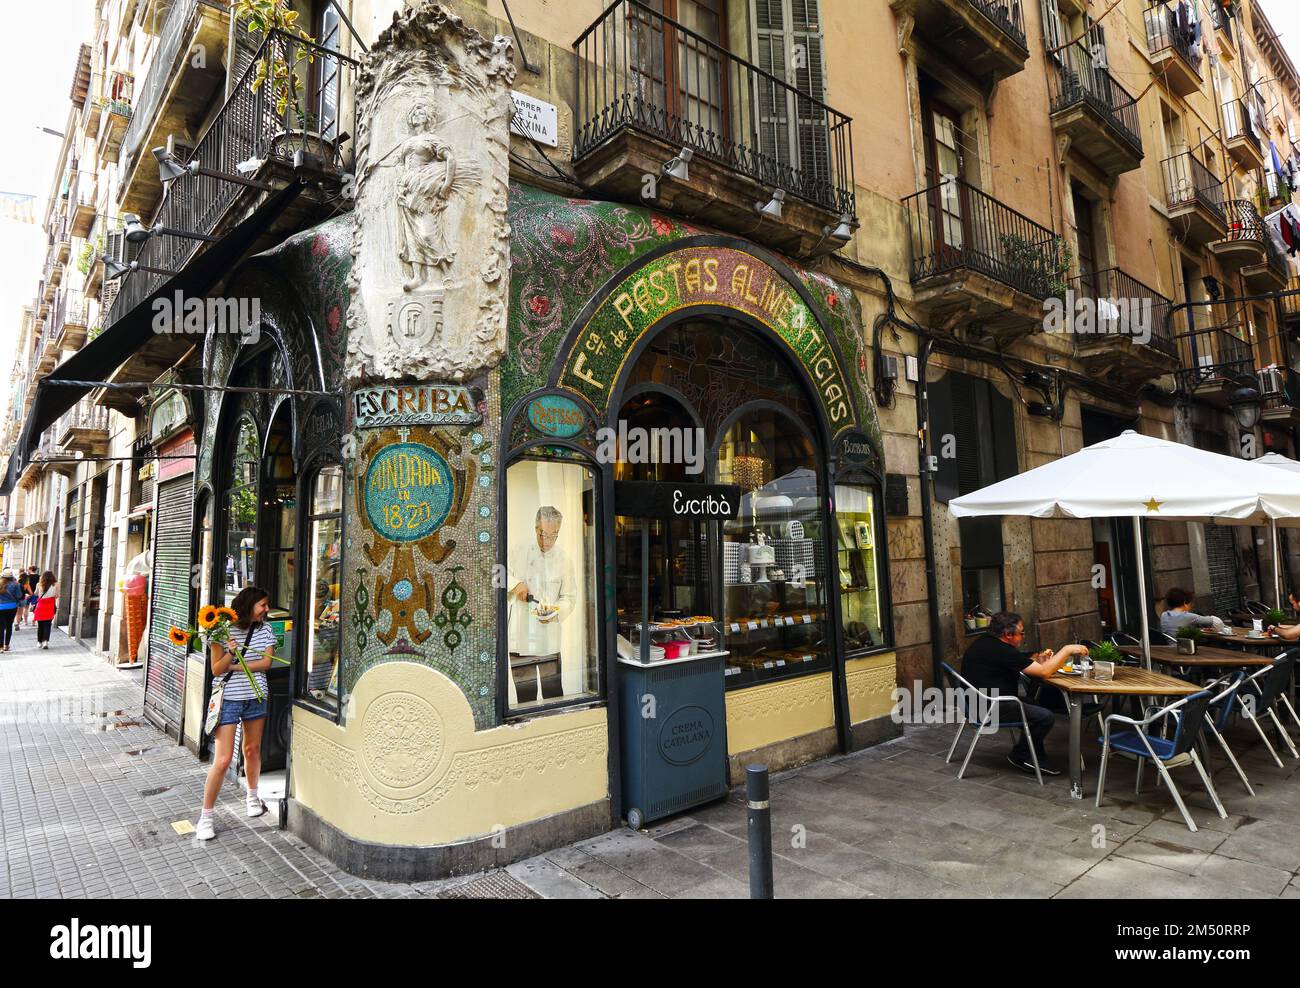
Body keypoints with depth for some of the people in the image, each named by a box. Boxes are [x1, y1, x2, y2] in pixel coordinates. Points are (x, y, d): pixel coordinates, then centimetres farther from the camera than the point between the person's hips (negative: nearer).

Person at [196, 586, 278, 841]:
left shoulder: (265, 630, 2)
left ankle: (253, 797, 38)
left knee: (253, 750, 16)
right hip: (228, 699, -4)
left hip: (256, 698, 4)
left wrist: (235, 666, -12)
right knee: (222, 760, -7)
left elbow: (266, 662, -5)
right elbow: (216, 670, -11)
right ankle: (206, 817, 7)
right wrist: (230, 653, -28)